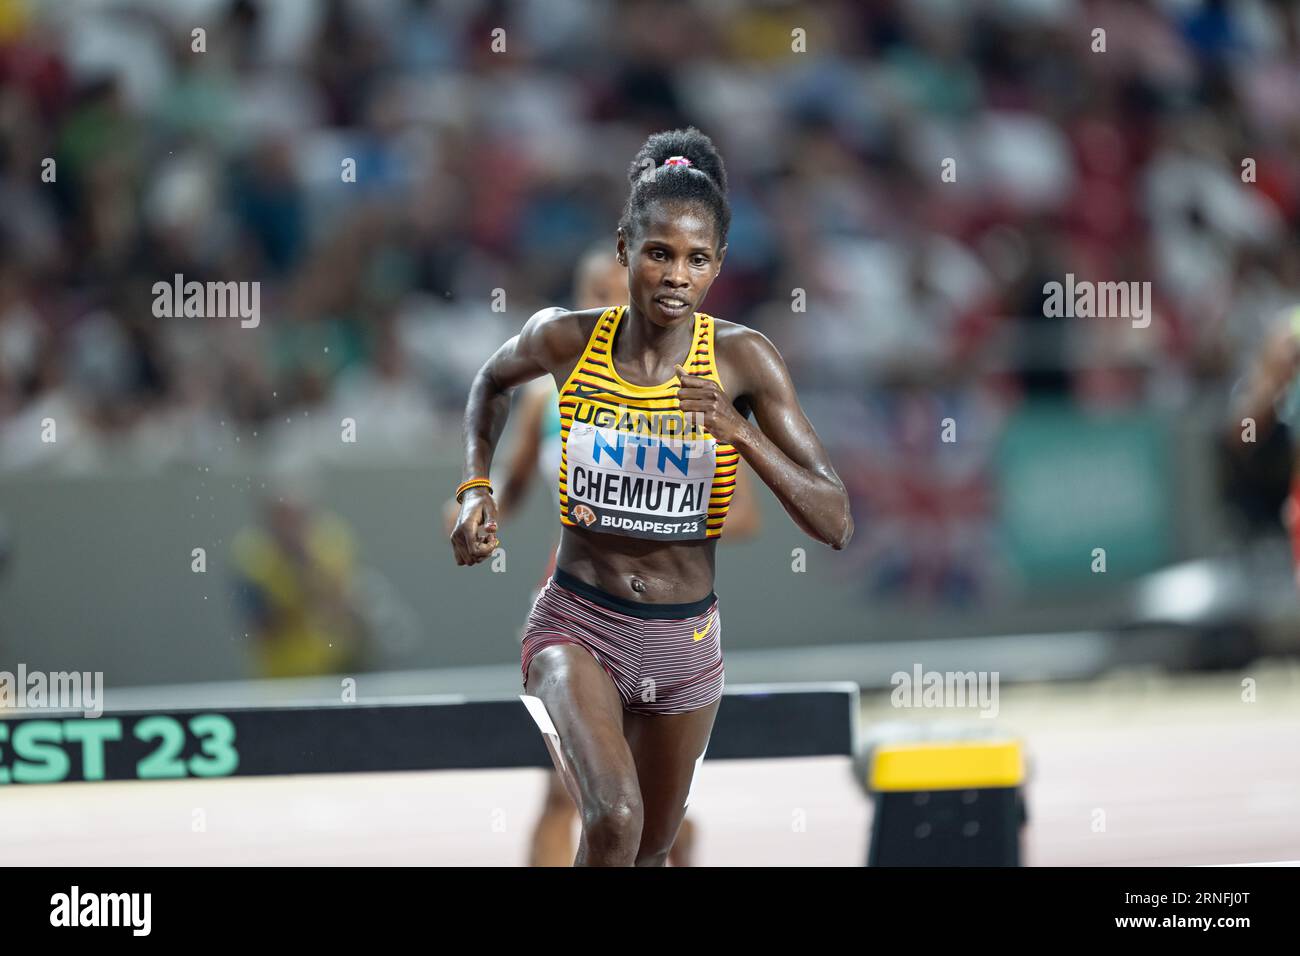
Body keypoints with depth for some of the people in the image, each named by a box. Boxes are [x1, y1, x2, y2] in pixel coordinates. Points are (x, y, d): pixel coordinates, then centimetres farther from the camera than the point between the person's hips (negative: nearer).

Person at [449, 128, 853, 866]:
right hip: (577, 624, -2)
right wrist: (477, 488, 5)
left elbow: (836, 524, -17)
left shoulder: (743, 360, -13)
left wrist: (739, 432, -30)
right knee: (615, 820, -27)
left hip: (684, 640, 2)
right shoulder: (566, 340, -10)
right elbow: (494, 382, 17)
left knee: (652, 847, 20)